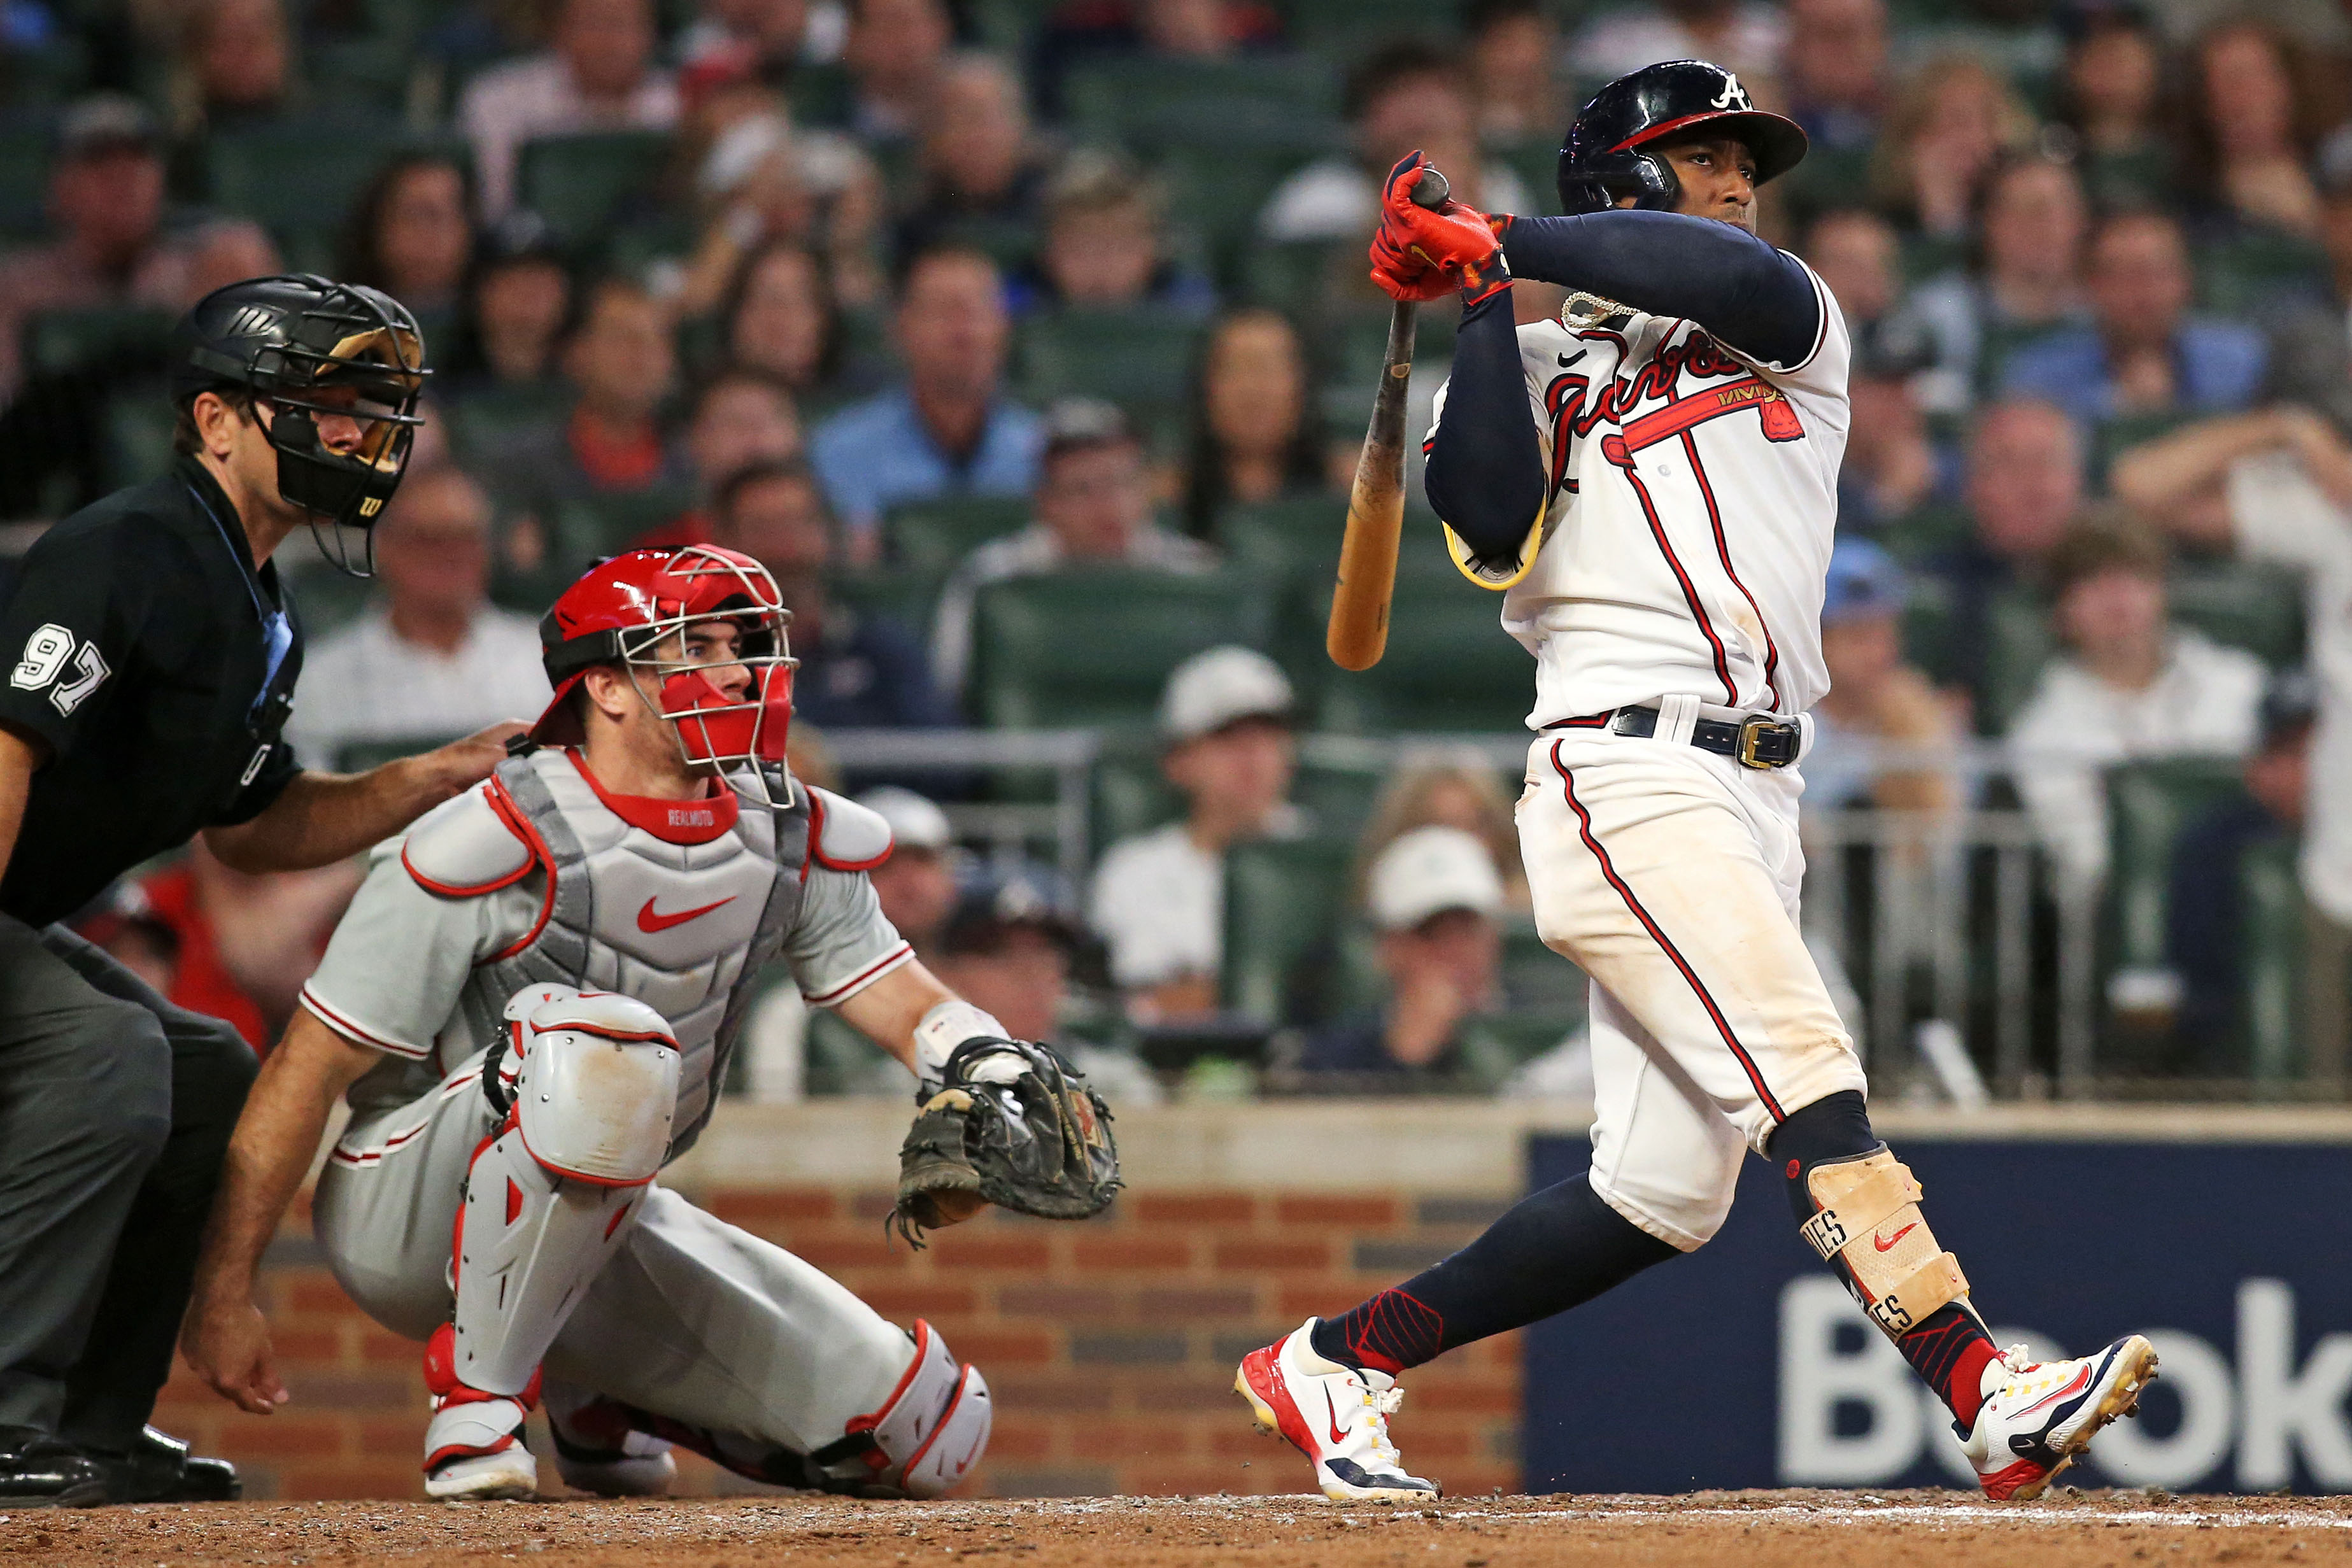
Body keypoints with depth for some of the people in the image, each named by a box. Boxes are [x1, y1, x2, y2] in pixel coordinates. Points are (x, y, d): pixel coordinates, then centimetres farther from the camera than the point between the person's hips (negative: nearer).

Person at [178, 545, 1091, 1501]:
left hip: (597, 1224, 7)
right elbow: (310, 1067, -18)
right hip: (405, 1224, -7)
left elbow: (911, 1008, 1)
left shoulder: (794, 838, 1)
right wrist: (225, 1296, -17)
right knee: (604, 1046, -39)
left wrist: (986, 1072, -25)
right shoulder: (498, 845, -21)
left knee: (934, 1436, 0)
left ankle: (595, 1394, 22)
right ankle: (476, 1402, -23)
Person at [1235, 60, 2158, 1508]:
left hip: (1756, 795, 5)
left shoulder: (1800, 338, 19)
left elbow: (1743, 279, -6)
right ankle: (1988, 1395, -36)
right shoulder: (1546, 368, 12)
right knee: (1804, 1069, -23)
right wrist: (1483, 302, -5)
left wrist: (1504, 240, -5)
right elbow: (1487, 526, -8)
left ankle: (1334, 1360, 13)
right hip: (1626, 775, -5)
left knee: (1665, 1196, 3)